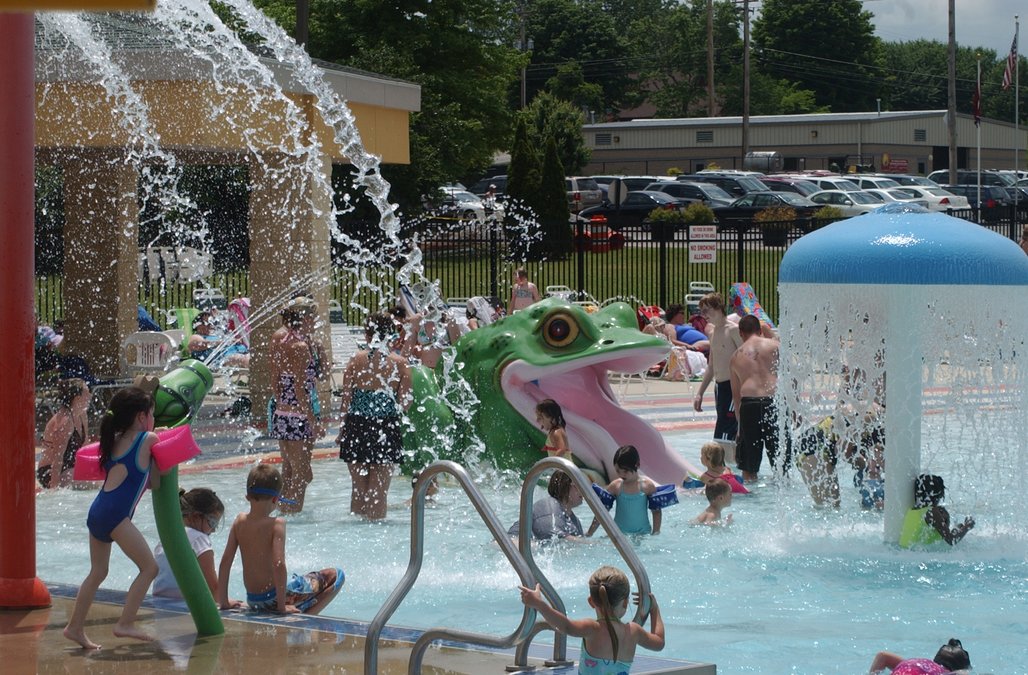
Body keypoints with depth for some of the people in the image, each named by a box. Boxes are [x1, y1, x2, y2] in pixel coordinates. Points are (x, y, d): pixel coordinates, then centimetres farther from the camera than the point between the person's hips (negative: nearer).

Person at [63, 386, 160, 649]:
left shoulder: (114, 441, 20)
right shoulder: (149, 439, 2)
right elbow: (155, 482, 10)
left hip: (97, 511, 8)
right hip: (115, 515, -8)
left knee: (97, 572, 18)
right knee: (149, 567, -3)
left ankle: (75, 627, 20)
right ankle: (126, 624, -10)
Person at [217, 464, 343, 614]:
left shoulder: (239, 521, -1)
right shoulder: (277, 524, -17)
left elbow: (225, 560, -1)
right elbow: (279, 564, -27)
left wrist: (223, 601, 6)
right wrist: (282, 607, -22)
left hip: (253, 602, 7)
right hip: (273, 599, -7)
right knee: (336, 575, 4)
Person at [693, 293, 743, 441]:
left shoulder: (733, 330, -10)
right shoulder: (712, 332, 16)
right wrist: (699, 393, 22)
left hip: (732, 386, -9)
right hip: (719, 387, 9)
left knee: (722, 436, -15)